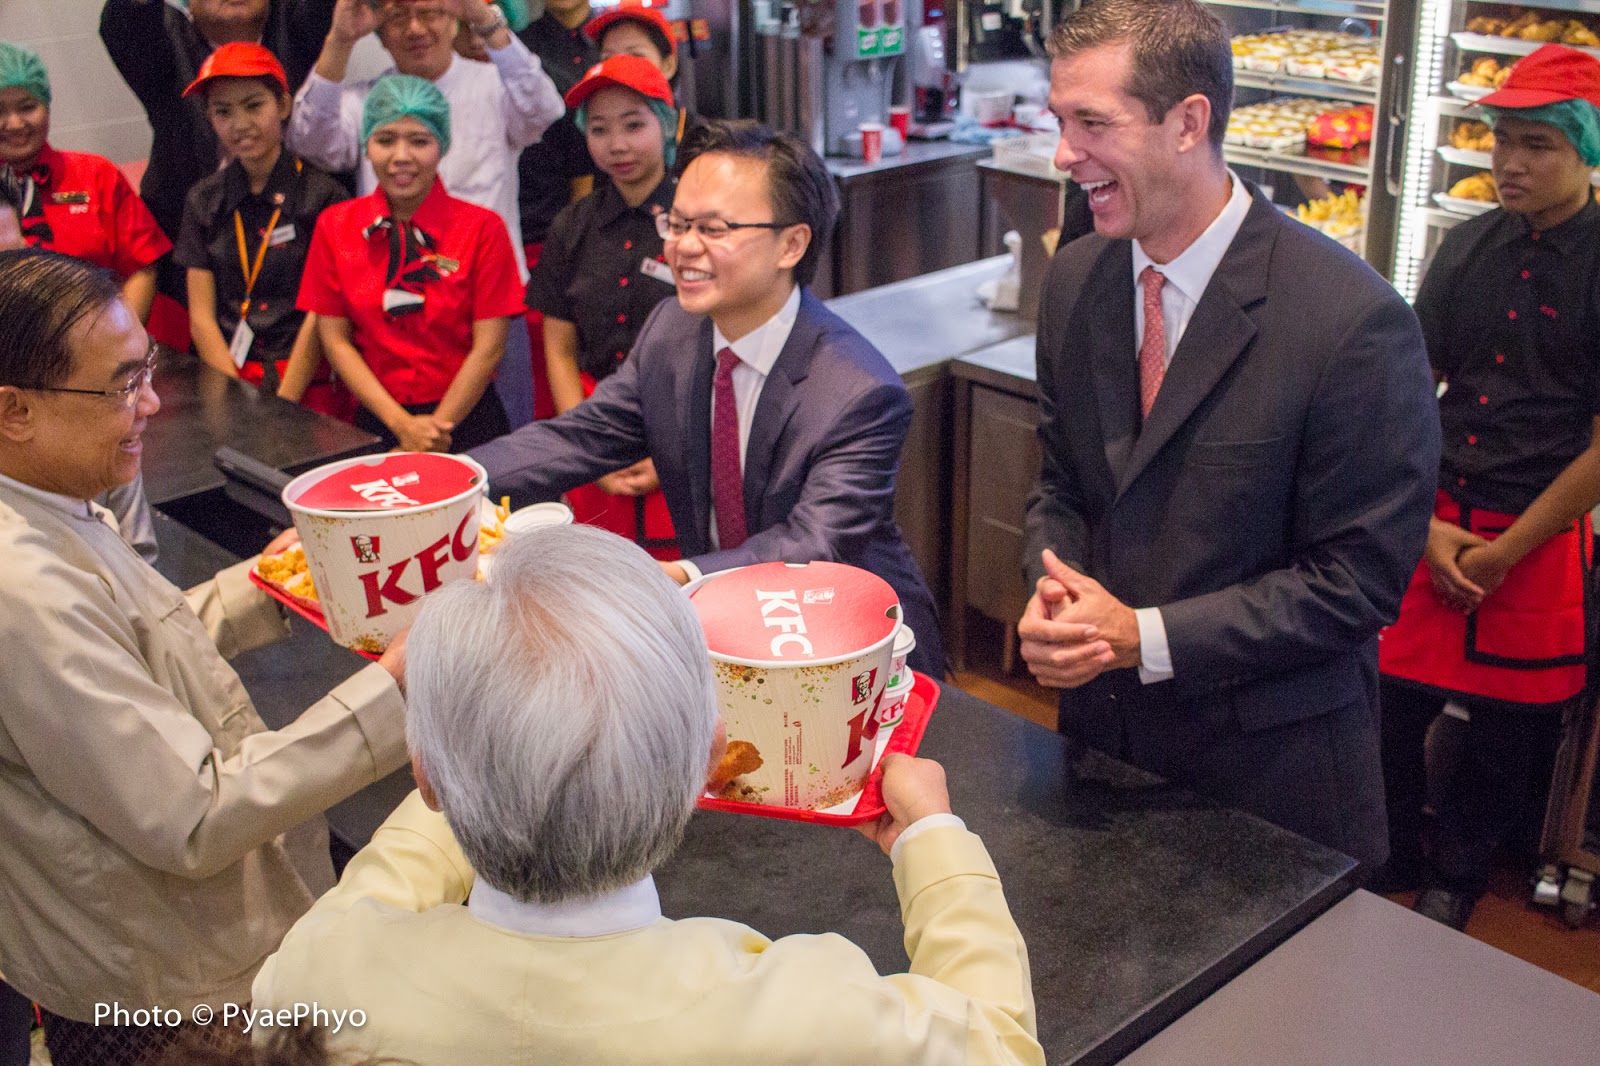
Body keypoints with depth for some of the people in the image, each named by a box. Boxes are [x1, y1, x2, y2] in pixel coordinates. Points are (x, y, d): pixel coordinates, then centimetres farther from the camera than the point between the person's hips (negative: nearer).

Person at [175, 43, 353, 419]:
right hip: (229, 377, 3)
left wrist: (282, 404, -10)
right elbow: (201, 315, 8)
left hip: (308, 384, -3)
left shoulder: (323, 195, 0)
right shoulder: (204, 201, 13)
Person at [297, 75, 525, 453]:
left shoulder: (482, 227, -1)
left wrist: (433, 429, -8)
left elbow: (489, 347, -4)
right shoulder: (335, 226, 6)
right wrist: (402, 423, -7)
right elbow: (335, 339, 4)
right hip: (377, 418, 2)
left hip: (465, 417, -2)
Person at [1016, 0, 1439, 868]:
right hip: (1101, 727, 6)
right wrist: (1054, 594, -13)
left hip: (1271, 764, -5)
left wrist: (1147, 637, -21)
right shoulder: (1073, 281, -2)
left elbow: (1360, 578, -18)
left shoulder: (1352, 322, -22)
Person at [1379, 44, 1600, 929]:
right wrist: (1424, 525, -5)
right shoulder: (1470, 247, 3)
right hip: (1435, 523, 3)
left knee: (1506, 735, 11)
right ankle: (1390, 869, 30)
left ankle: (1453, 886, 34)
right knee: (1392, 705, 6)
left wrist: (1500, 555, -10)